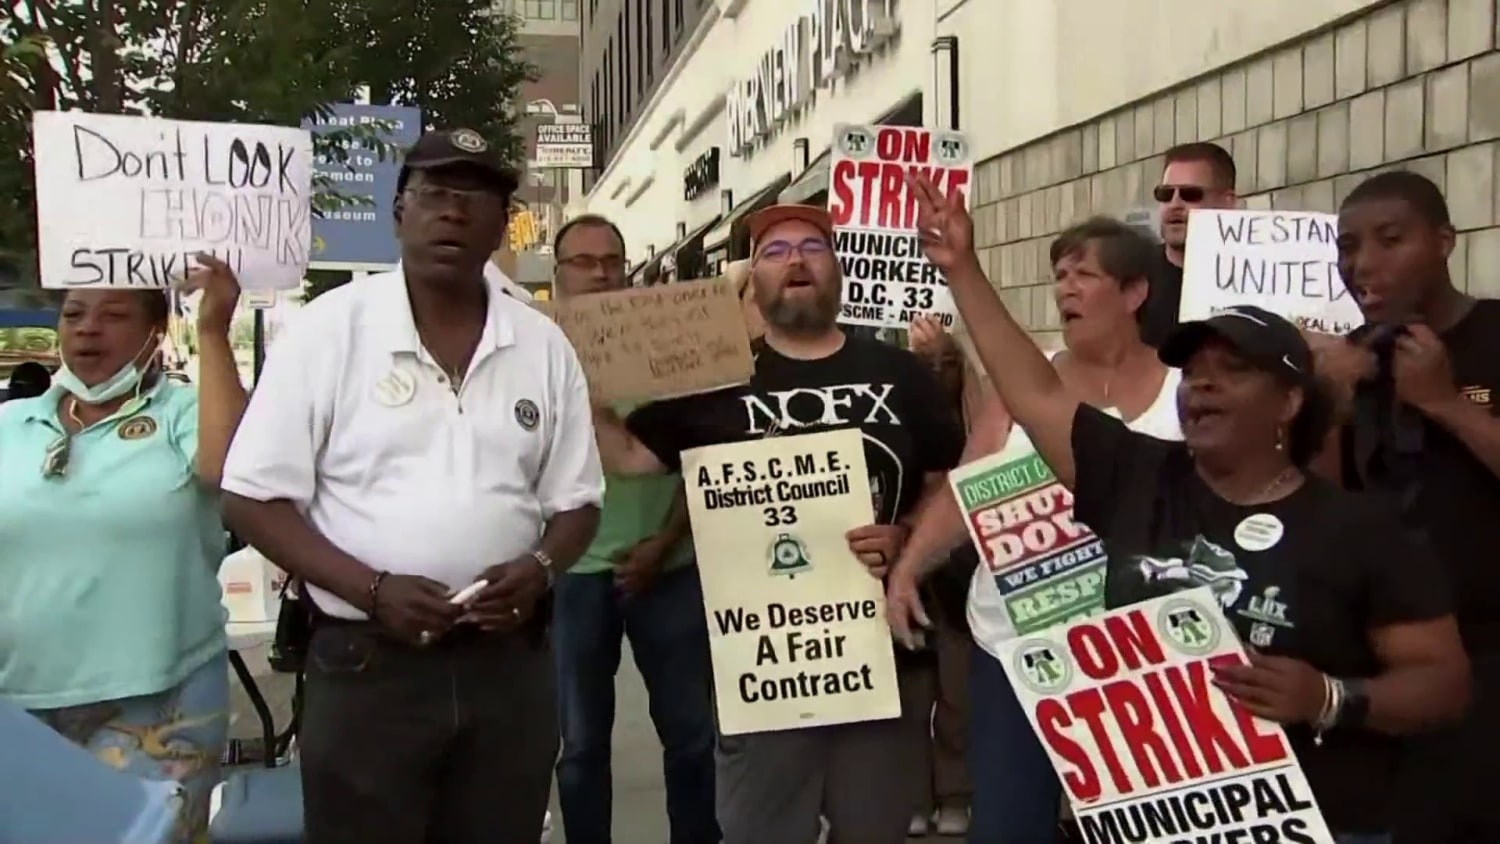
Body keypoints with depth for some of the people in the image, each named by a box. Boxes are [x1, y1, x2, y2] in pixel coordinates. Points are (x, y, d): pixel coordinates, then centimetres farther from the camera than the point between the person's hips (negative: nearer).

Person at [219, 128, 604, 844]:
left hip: (510, 660, 3)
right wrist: (372, 589, -17)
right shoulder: (328, 329, -4)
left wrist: (541, 567, -12)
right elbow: (253, 498, -5)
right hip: (366, 662, -3)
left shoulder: (543, 344, 5)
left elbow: (575, 499, 9)